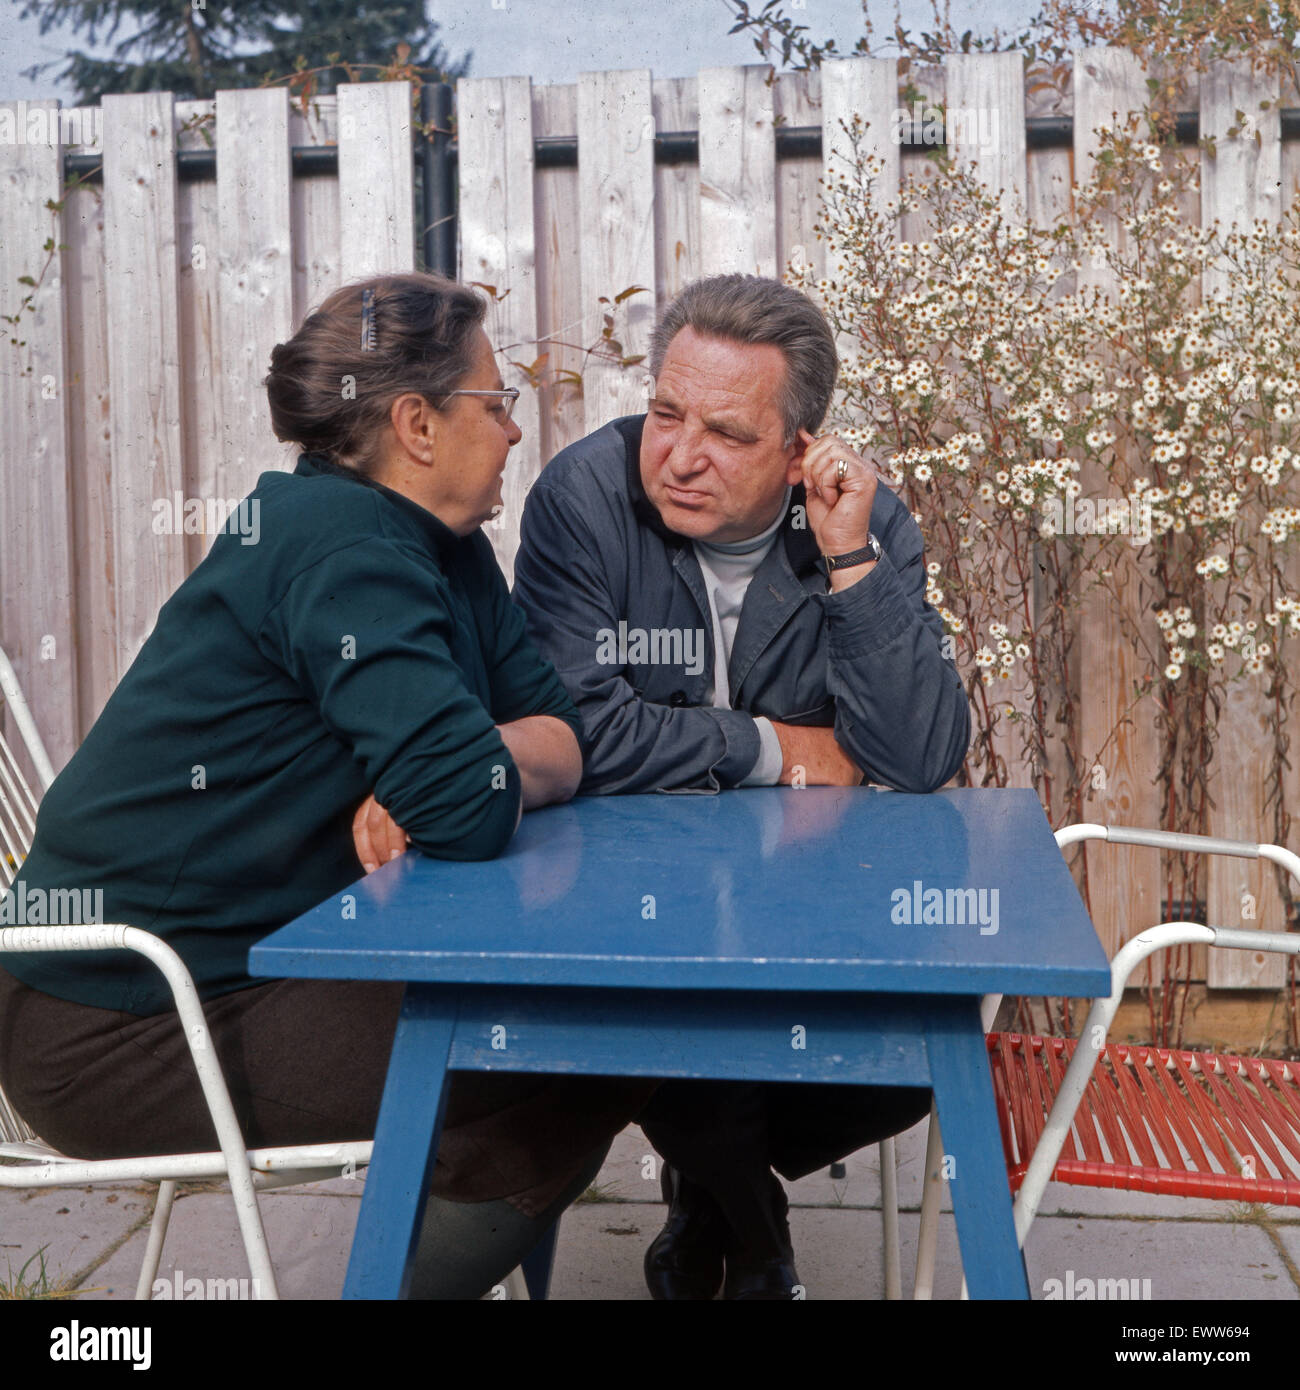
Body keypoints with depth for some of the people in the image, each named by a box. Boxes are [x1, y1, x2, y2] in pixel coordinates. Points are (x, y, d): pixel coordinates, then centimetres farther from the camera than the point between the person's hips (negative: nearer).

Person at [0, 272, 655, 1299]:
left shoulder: (446, 556, 8)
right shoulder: (342, 547, -20)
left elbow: (567, 739, 1)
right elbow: (473, 806, -28)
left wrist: (409, 791, -16)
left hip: (251, 966, 9)